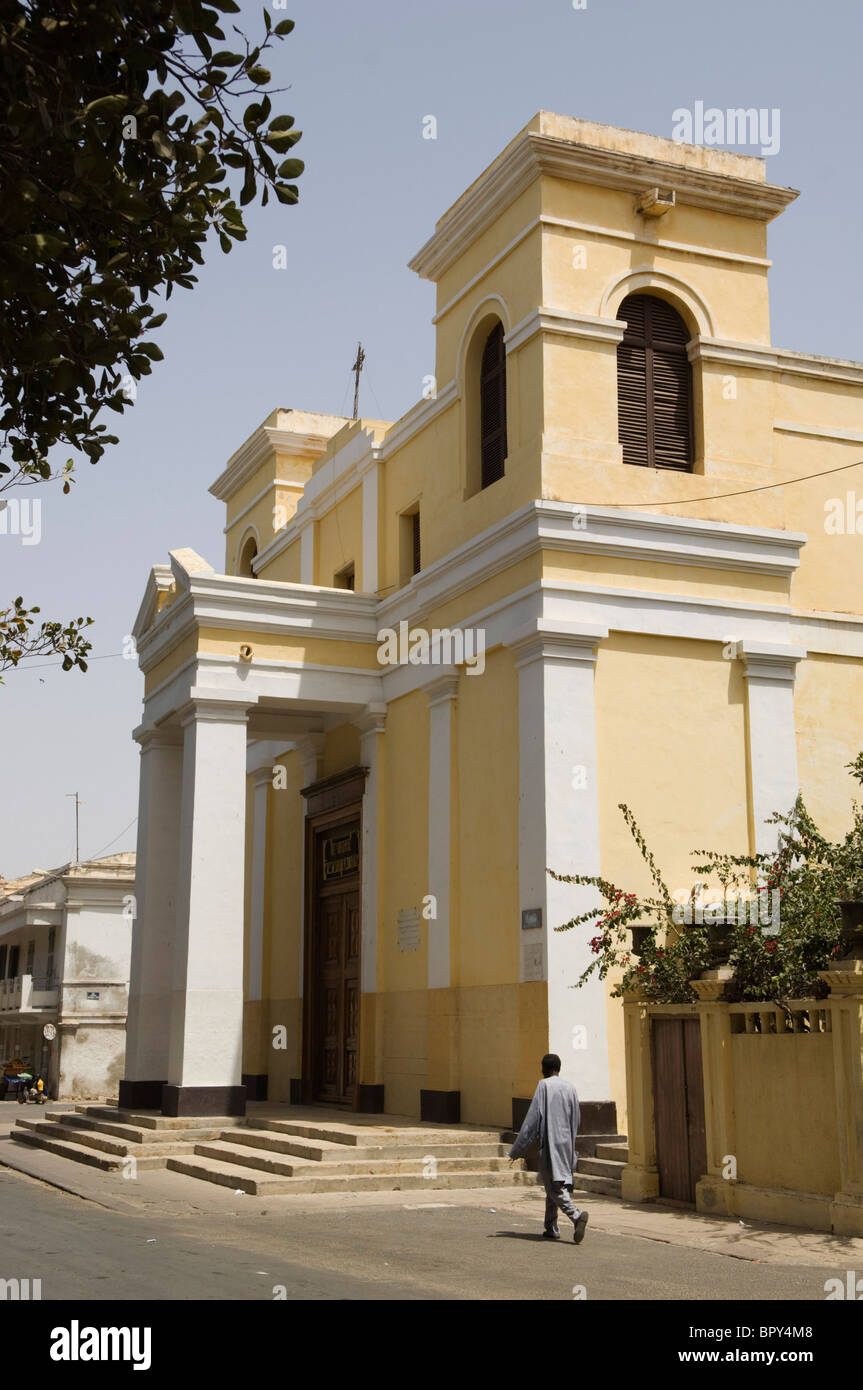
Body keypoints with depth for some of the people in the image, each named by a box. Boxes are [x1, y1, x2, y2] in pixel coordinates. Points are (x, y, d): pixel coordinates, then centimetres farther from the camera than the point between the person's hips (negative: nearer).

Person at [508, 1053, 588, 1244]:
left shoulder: (544, 1086, -8)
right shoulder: (570, 1087, 9)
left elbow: (533, 1118, -11)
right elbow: (575, 1121, 15)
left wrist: (518, 1149, -6)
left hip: (550, 1145, -6)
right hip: (567, 1144, 6)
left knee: (555, 1187, -8)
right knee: (553, 1187, 16)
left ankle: (576, 1215, -28)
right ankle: (551, 1228, 17)